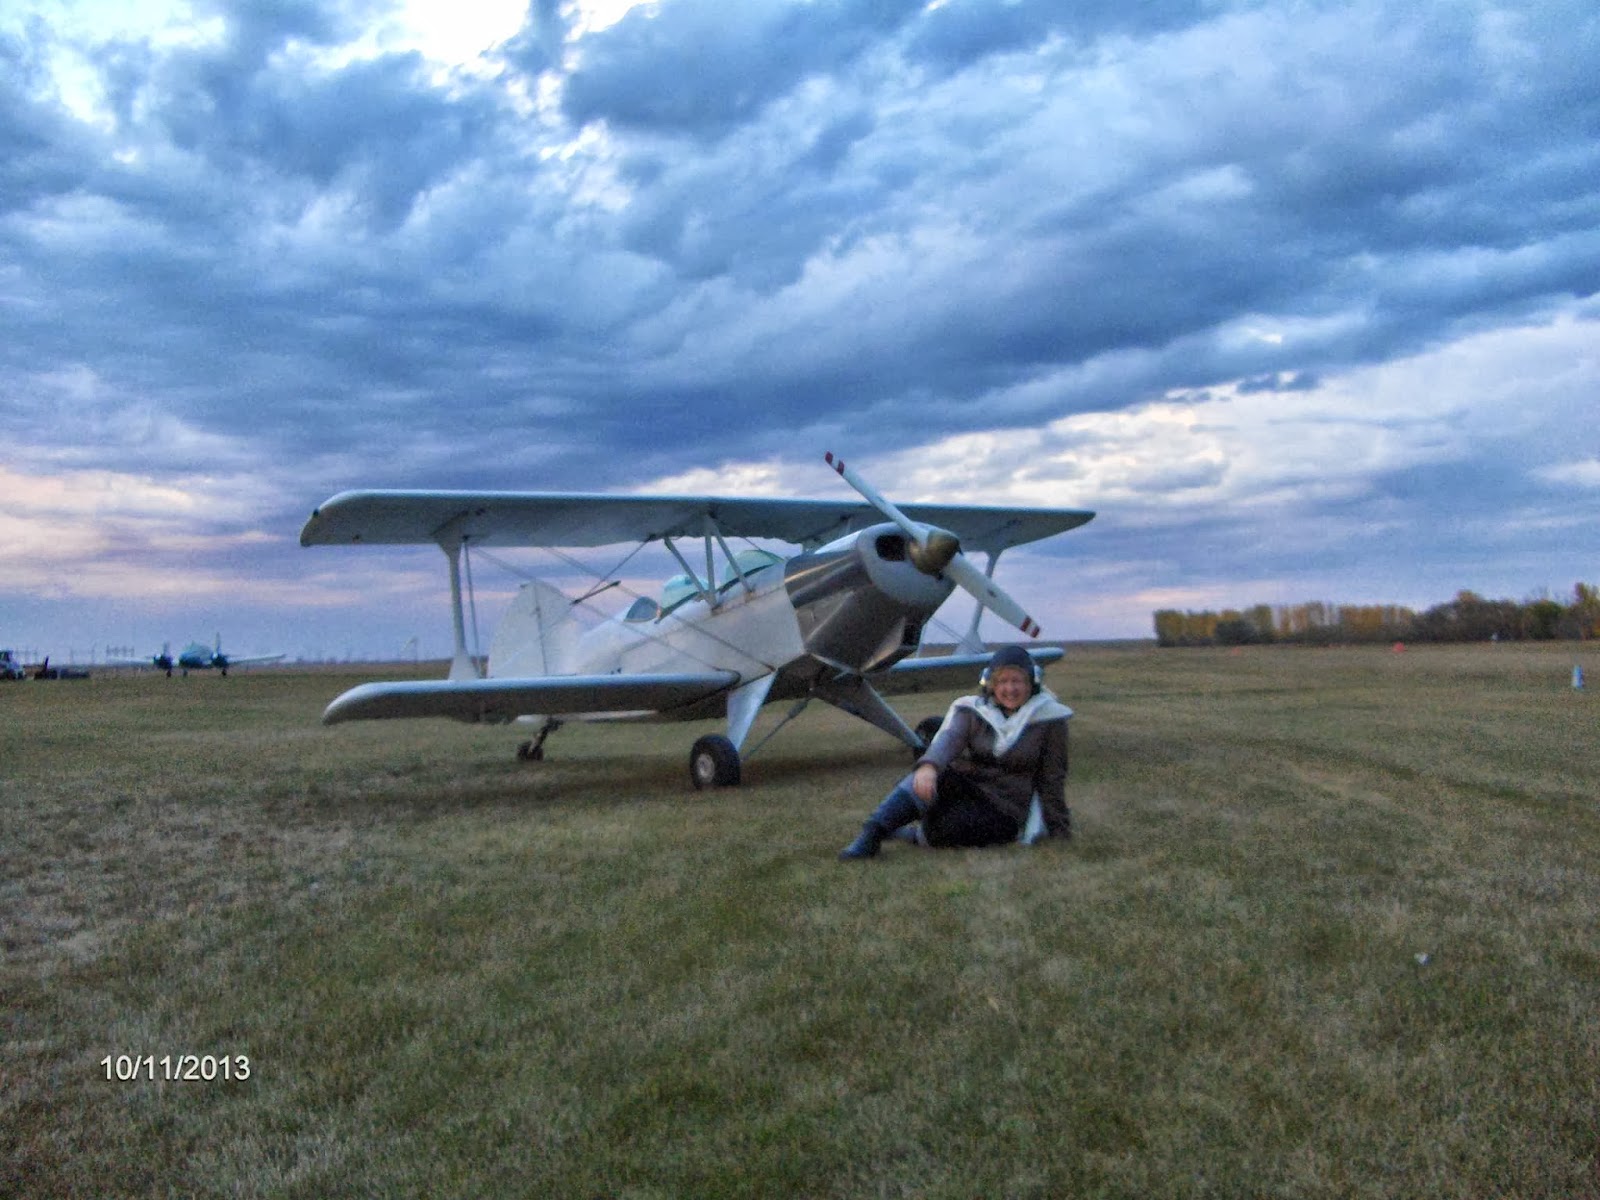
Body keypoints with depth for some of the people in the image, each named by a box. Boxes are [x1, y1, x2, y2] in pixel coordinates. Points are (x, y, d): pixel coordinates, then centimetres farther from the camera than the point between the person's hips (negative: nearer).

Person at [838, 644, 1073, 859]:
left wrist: (1060, 833, 5)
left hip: (1002, 810, -2)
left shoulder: (1049, 720, -3)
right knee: (927, 781, -34)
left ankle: (913, 835, -5)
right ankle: (870, 836, -38)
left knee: (938, 831, -34)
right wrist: (928, 766, -43)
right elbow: (949, 738, -21)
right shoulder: (973, 711, 0)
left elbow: (1051, 779, 2)